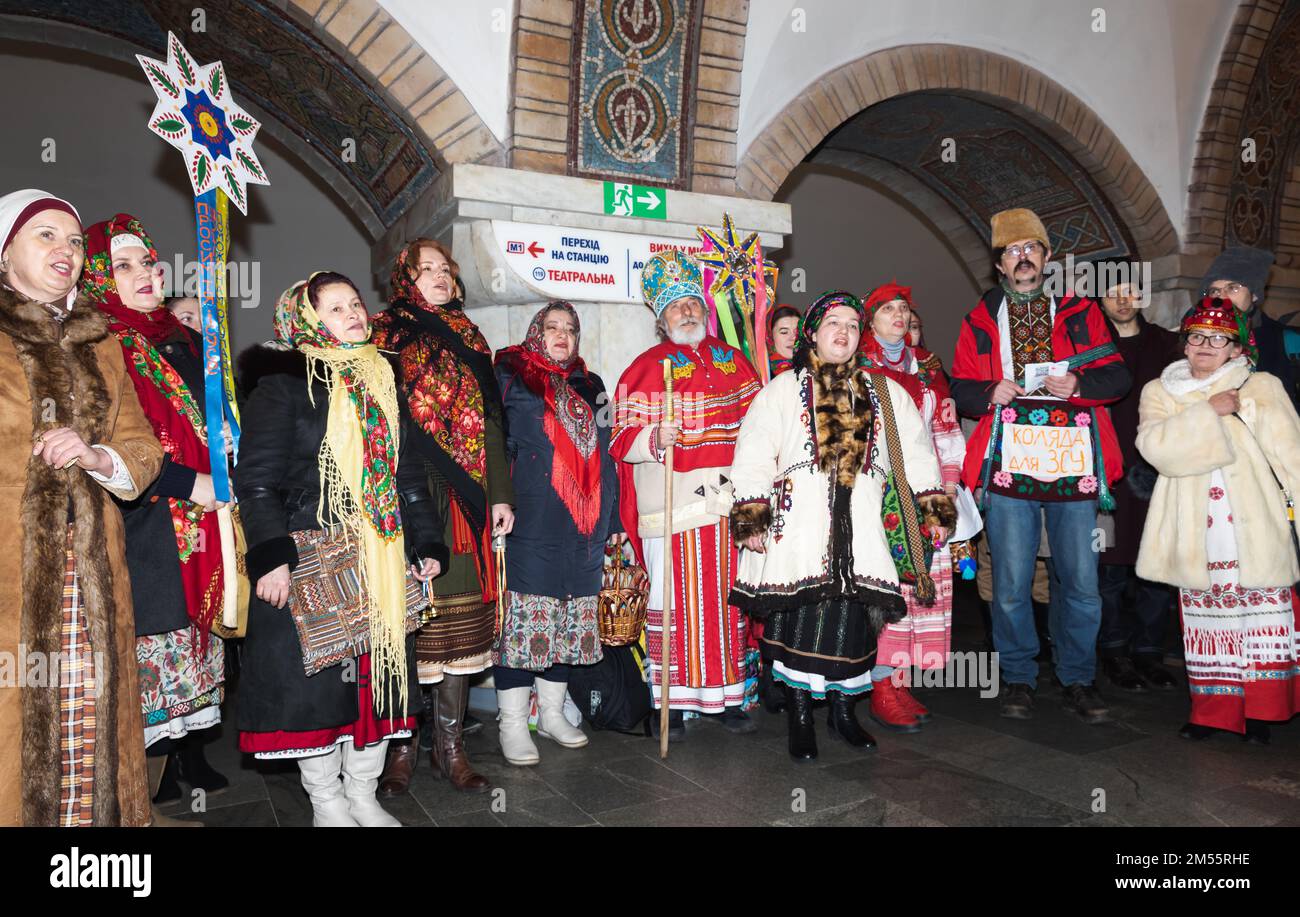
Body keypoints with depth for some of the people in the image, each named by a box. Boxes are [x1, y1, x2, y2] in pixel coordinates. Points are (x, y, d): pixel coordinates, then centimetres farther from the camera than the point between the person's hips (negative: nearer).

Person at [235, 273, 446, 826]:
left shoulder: (382, 384, 14)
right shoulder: (282, 385, -4)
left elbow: (407, 474, 17)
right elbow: (257, 480, -9)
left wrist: (427, 545, 11)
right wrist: (270, 557, -18)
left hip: (381, 562, 5)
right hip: (312, 562, -5)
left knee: (379, 672, 9)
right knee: (317, 675, 1)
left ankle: (363, 796, 25)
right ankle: (327, 804, 20)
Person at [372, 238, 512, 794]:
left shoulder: (468, 338, 18)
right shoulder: (386, 336, 4)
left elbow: (490, 419, 16)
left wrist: (500, 494, 9)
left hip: (466, 499, 4)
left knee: (461, 615, 5)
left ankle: (450, 743, 15)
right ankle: (402, 744, 12)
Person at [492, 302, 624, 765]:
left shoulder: (589, 387, 18)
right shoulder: (511, 379, 3)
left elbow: (604, 457, 19)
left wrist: (612, 519, 14)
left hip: (581, 528, 5)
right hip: (529, 526, -5)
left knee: (571, 618, 10)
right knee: (523, 616, -4)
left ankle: (552, 711, 23)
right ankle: (513, 723, 6)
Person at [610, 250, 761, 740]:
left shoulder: (733, 360, 15)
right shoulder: (648, 367, 3)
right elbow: (622, 438, -4)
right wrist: (654, 438, -24)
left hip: (732, 504, 4)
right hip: (674, 506, -4)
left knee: (731, 601, 8)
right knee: (675, 603, -1)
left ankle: (729, 696, 21)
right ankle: (669, 702, 11)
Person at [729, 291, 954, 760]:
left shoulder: (885, 394, 17)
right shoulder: (783, 390, 7)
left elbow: (916, 452, 19)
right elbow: (754, 457, 0)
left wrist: (936, 508, 12)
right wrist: (750, 519, -8)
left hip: (860, 531, 3)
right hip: (799, 531, -2)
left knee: (852, 620, 1)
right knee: (800, 619, -4)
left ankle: (842, 711, 19)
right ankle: (799, 717, 11)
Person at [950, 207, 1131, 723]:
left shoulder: (1080, 312, 12)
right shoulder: (980, 321, 13)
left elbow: (1116, 376, 8)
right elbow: (961, 389, 10)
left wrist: (1078, 383, -12)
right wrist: (990, 393, -11)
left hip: (1073, 466, 1)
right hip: (1009, 468, 0)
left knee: (1081, 582, 4)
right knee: (1010, 585, 2)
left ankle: (1078, 679, 21)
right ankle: (1018, 678, 19)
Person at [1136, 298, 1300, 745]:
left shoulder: (1262, 388, 6)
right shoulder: (1160, 392, 9)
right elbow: (1155, 445, -8)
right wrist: (1208, 412, -13)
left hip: (1254, 528, -1)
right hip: (1196, 533, 1)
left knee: (1261, 616, -1)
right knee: (1206, 618, 6)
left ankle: (1259, 712, 12)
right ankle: (1213, 712, 16)